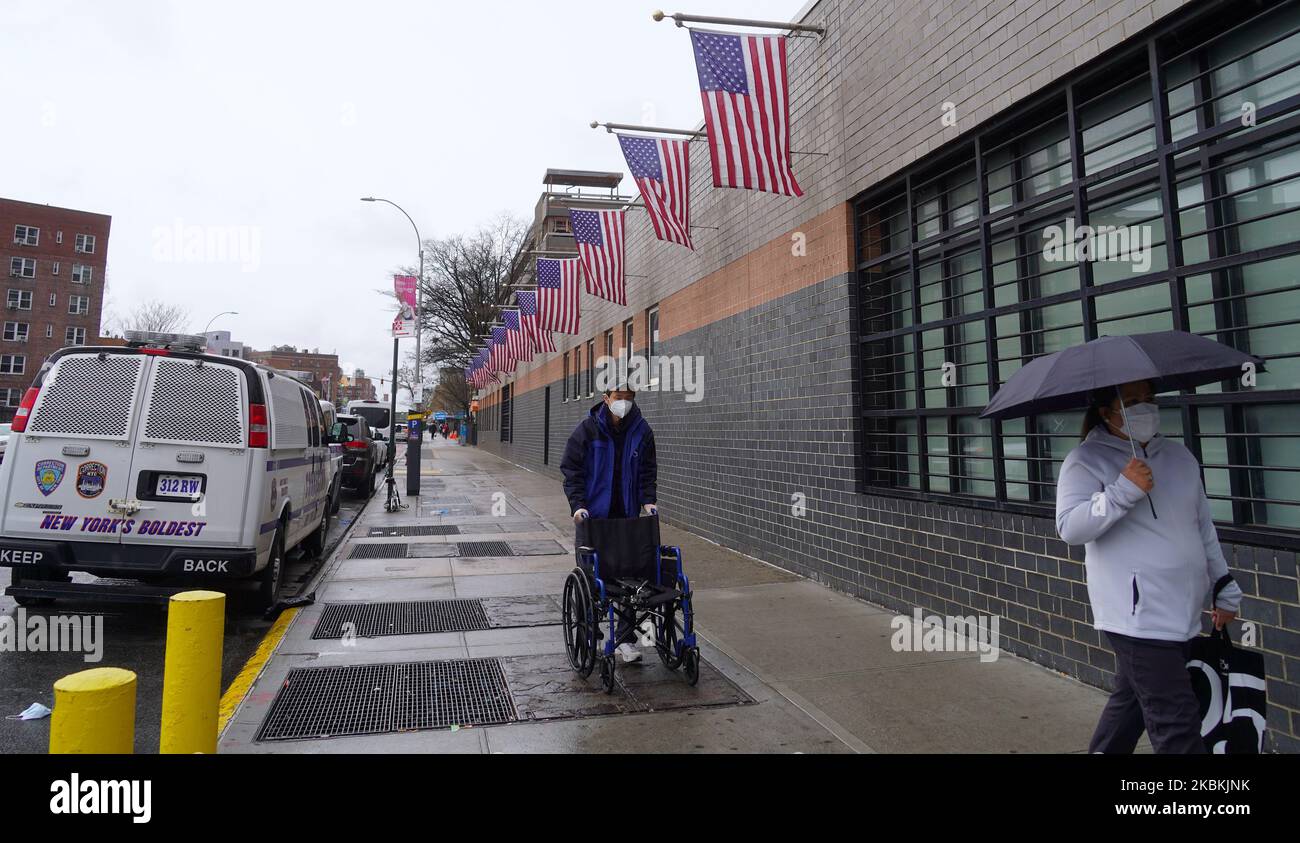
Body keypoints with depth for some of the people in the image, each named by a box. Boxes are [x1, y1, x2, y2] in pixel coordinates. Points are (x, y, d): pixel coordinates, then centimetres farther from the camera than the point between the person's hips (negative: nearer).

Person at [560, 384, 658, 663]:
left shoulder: (641, 430, 0)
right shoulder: (588, 428, -7)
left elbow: (648, 471, 7)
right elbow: (571, 469, -4)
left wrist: (647, 500, -7)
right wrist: (577, 504, -14)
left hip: (627, 516, 2)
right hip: (591, 514, -2)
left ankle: (625, 639, 12)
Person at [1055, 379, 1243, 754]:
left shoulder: (1179, 455, 14)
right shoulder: (1087, 460, -7)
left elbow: (1204, 527, 22)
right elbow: (1069, 527, -18)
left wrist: (1225, 588, 24)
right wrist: (1124, 490, -24)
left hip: (1183, 616, 7)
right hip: (1139, 618, -7)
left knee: (1131, 702, 18)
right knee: (1176, 725, -7)